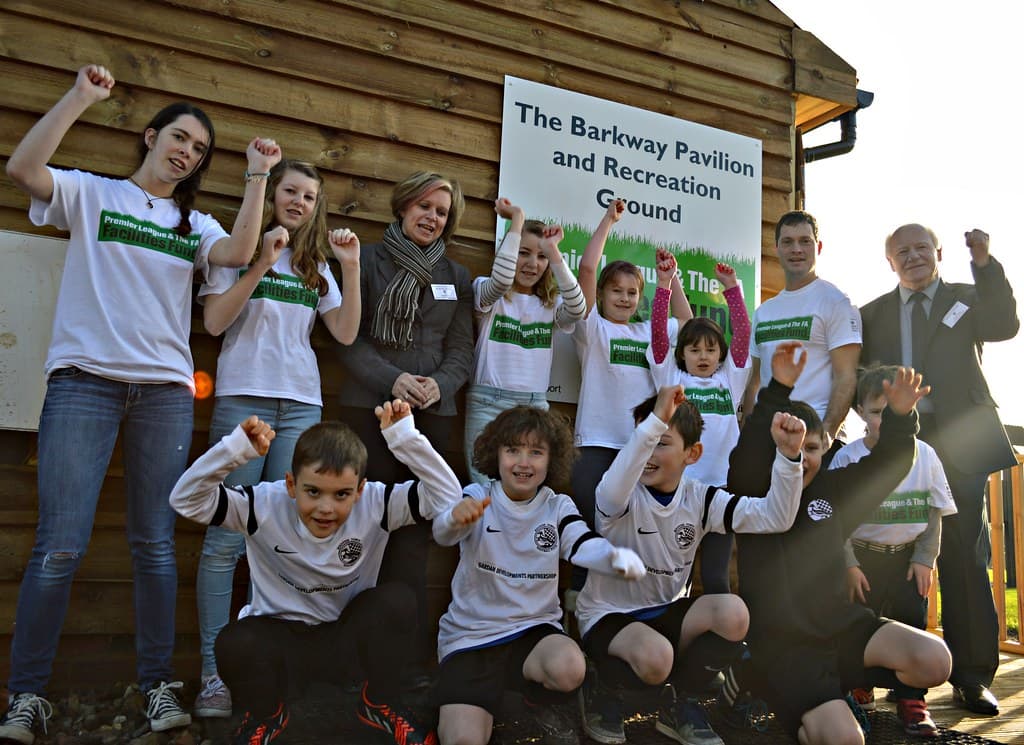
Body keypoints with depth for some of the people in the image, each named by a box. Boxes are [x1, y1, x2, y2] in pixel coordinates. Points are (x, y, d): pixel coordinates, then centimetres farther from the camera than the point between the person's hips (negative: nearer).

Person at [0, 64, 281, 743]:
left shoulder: (195, 224, 18)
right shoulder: (91, 194, 11)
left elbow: (239, 253, -3)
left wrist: (258, 176, -4)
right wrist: (81, 96, -6)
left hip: (166, 389, 3)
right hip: (84, 381, -2)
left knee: (155, 543, 4)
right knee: (61, 545, -6)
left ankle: (158, 681, 13)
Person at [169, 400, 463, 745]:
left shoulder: (375, 504, -17)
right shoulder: (266, 504, -19)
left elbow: (448, 496, -23)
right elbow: (185, 500, -26)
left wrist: (406, 438, -32)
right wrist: (237, 448, -40)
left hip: (347, 637, 1)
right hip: (279, 637, -1)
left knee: (396, 598, -28)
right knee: (234, 644, -33)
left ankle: (380, 703, 1)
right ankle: (266, 714, 4)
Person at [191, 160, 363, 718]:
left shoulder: (317, 266, 18)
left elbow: (345, 333, 7)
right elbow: (214, 321, -5)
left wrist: (350, 268, -2)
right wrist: (261, 264, -11)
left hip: (301, 405, 4)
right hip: (243, 399, -3)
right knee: (227, 539, -7)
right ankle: (214, 672, -1)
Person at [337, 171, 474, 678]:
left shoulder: (456, 276, 15)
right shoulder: (368, 260, 7)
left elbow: (462, 351, 10)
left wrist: (439, 384, -11)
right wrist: (392, 379, -15)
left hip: (432, 414, 2)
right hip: (369, 408, -2)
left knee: (414, 533, 2)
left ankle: (408, 655, 7)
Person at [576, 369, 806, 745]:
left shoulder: (700, 499, -5)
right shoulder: (626, 495, -18)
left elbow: (774, 517, -14)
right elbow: (612, 494, -45)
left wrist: (788, 455, -30)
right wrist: (654, 421, -54)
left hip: (667, 612, 5)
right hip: (608, 615, -5)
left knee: (733, 612, -24)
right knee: (656, 658, -36)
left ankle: (678, 705, 0)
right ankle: (600, 691, 1)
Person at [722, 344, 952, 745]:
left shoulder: (832, 489, 10)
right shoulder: (754, 494, -5)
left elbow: (887, 465, 2)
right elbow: (746, 458, -25)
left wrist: (899, 417, -18)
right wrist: (778, 392, -35)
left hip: (839, 624, 6)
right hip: (778, 640, -5)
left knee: (933, 661, -17)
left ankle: (841, 685, 9)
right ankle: (747, 677, 5)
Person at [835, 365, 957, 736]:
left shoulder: (924, 455, -3)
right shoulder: (847, 458, -9)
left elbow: (935, 515, 3)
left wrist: (924, 559, -4)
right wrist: (848, 565, -11)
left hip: (908, 555, 1)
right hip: (862, 555, -1)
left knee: (912, 619, -2)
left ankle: (911, 700, 11)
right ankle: (859, 687, 26)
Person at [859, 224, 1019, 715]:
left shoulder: (968, 299, 11)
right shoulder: (873, 314, 15)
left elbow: (1004, 326, -10)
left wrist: (985, 263, -18)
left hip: (959, 447, -1)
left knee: (965, 559, 0)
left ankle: (971, 676, 8)